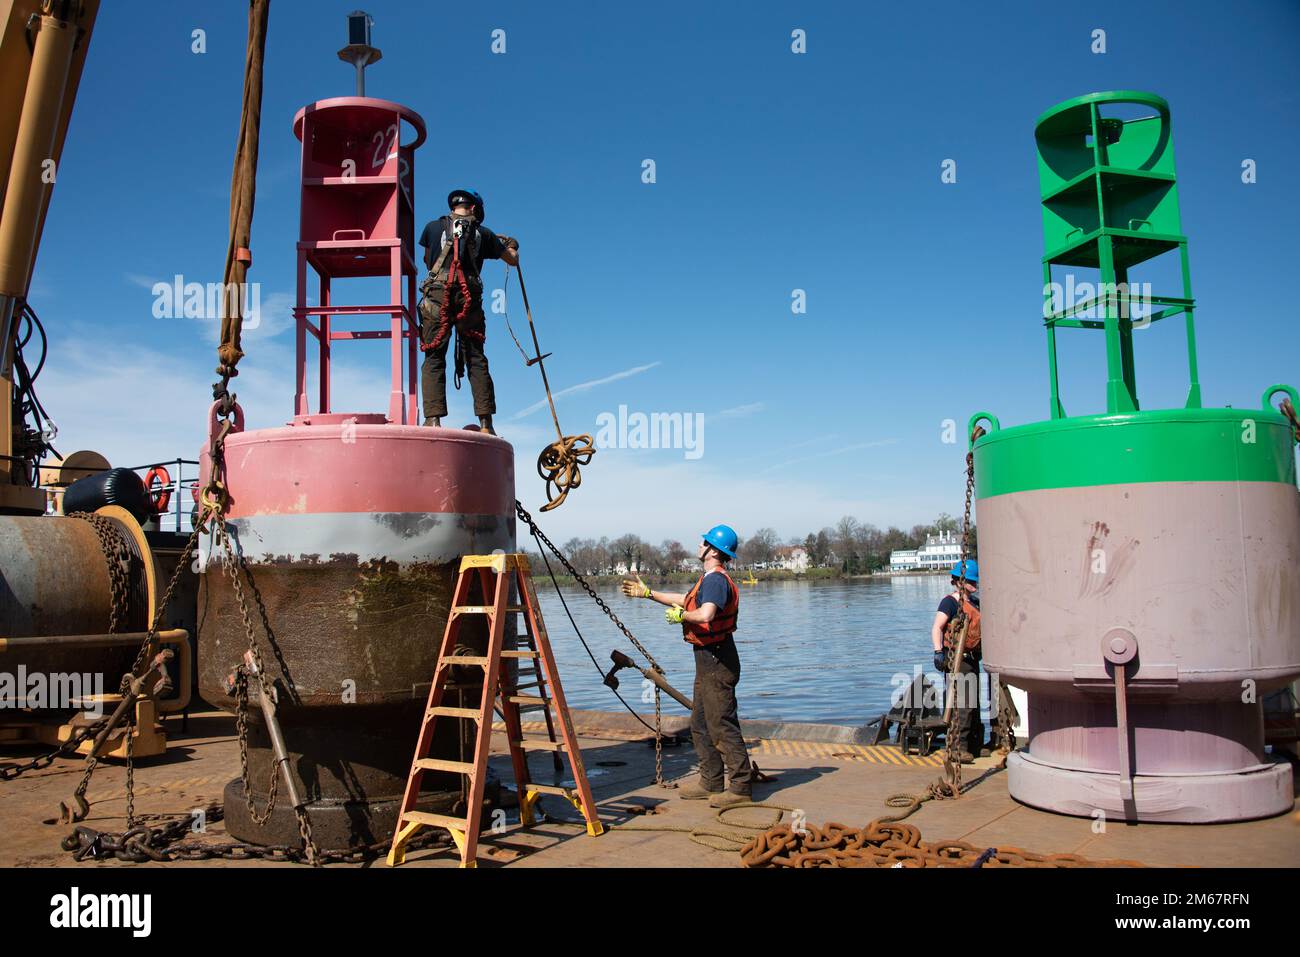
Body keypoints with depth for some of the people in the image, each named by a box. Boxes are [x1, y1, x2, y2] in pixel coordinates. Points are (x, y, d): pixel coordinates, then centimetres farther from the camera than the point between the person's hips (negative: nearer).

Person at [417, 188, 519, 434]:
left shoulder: (433, 227, 12)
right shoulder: (483, 233, 13)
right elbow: (513, 260, 24)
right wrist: (511, 244, 45)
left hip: (437, 297, -1)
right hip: (469, 299, 1)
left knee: (434, 360, 1)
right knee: (476, 360, 5)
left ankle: (433, 419, -10)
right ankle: (485, 422, 1)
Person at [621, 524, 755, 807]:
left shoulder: (716, 580, -18)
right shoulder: (710, 579, 16)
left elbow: (705, 615, -36)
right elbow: (685, 600, 30)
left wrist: (681, 616, -16)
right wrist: (648, 593, 33)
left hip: (717, 660, -11)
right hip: (709, 659, 11)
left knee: (722, 725, -7)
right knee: (700, 724, 16)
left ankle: (741, 785, -2)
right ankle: (711, 783, 22)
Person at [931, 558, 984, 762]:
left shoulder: (976, 602, 16)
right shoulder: (951, 601, -11)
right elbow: (936, 628, -17)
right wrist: (938, 652, -27)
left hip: (972, 658, 9)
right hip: (956, 659, -9)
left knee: (975, 704, 15)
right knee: (962, 703, -14)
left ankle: (974, 745, 26)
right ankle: (957, 747, -12)